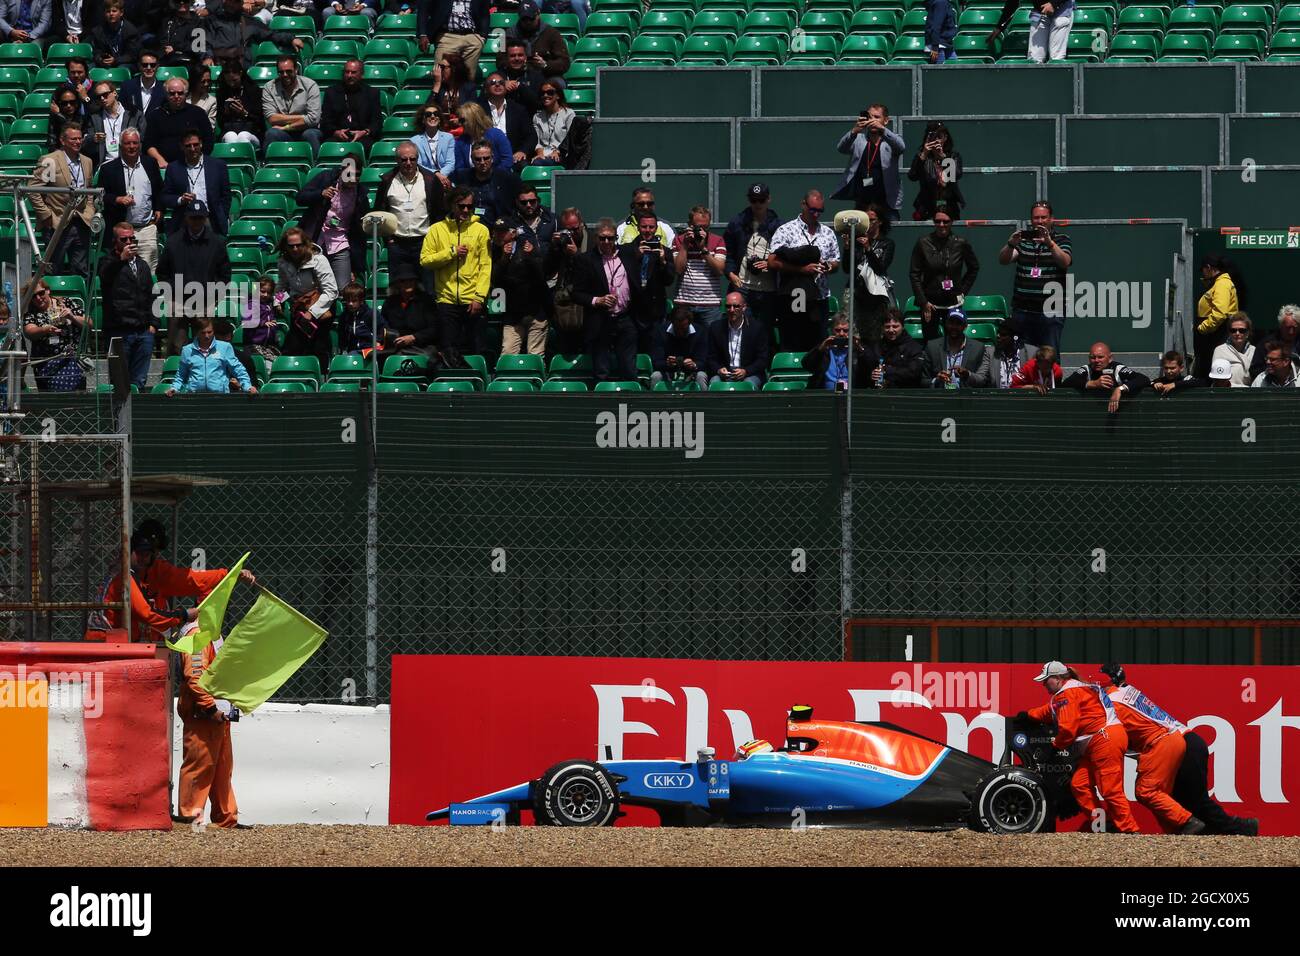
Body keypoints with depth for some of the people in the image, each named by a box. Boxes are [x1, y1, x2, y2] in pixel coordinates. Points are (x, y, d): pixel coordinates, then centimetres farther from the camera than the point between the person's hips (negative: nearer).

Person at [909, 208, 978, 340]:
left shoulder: (961, 244, 1)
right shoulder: (923, 243, -2)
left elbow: (974, 268, 17)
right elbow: (914, 274, 1)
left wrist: (963, 290, 9)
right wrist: (923, 302, -4)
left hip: (953, 302, 0)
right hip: (930, 302, 0)